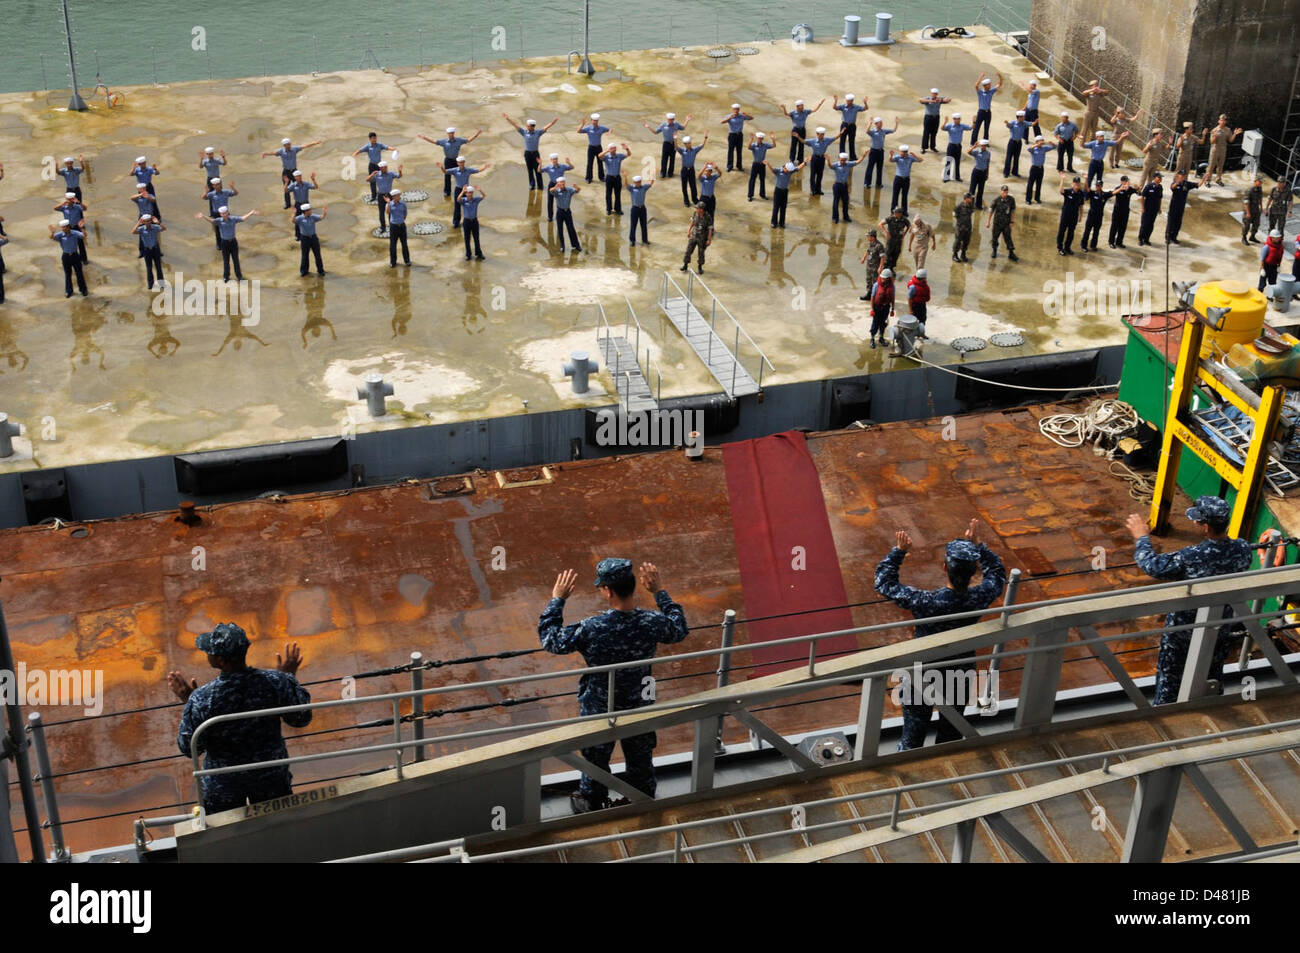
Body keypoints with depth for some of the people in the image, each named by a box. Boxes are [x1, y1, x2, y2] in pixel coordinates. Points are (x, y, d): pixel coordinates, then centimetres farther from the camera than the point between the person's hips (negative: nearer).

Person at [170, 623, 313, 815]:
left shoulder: (200, 699, -30)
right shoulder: (275, 681, -25)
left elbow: (189, 748, -16)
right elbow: (302, 719, -8)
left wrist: (188, 702, -7)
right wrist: (290, 677, 2)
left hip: (224, 783, -2)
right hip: (272, 776, 2)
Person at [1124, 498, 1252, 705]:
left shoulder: (1190, 558, -35)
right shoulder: (1242, 549, -20)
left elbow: (1152, 566, -21)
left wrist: (1141, 537, -5)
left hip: (1183, 632, -4)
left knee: (1170, 680, 19)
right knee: (1213, 679, 27)